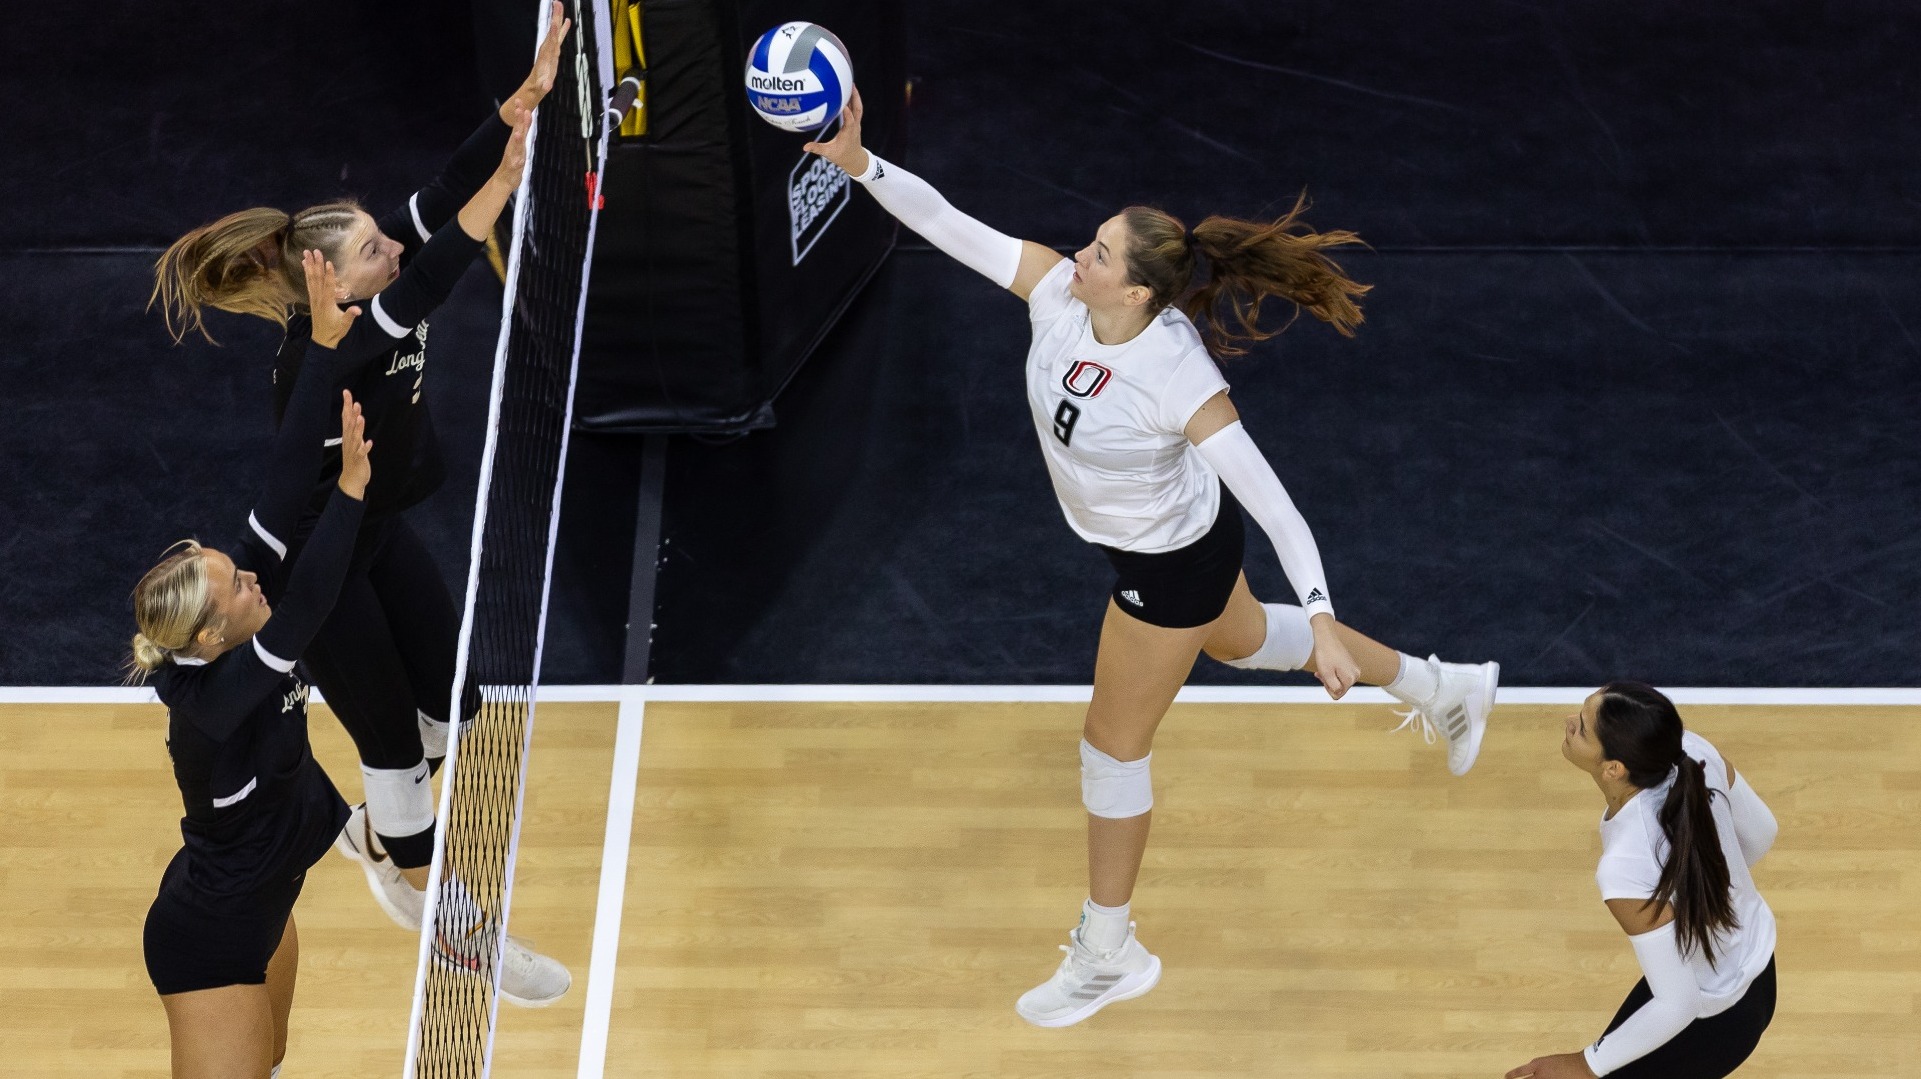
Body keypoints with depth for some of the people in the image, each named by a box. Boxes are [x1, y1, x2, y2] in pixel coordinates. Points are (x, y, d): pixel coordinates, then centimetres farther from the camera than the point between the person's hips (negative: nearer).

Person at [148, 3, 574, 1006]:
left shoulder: (375, 287, -14)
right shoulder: (319, 356, -35)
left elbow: (448, 186, -24)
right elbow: (415, 299, -53)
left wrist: (525, 97, -37)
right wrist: (491, 204, -61)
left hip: (378, 532, 8)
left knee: (452, 700, 18)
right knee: (392, 737, 4)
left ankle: (375, 832, 46)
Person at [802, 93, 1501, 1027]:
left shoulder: (1177, 380, -39)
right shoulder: (1056, 290, -24)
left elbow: (1276, 509, -36)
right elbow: (946, 221, -25)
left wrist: (1323, 623, -41)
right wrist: (859, 162, -40)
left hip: (1173, 561, -8)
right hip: (1144, 534, 8)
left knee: (1112, 743, 8)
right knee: (1241, 640, 33)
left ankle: (1107, 955, 30)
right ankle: (1442, 688, 54)